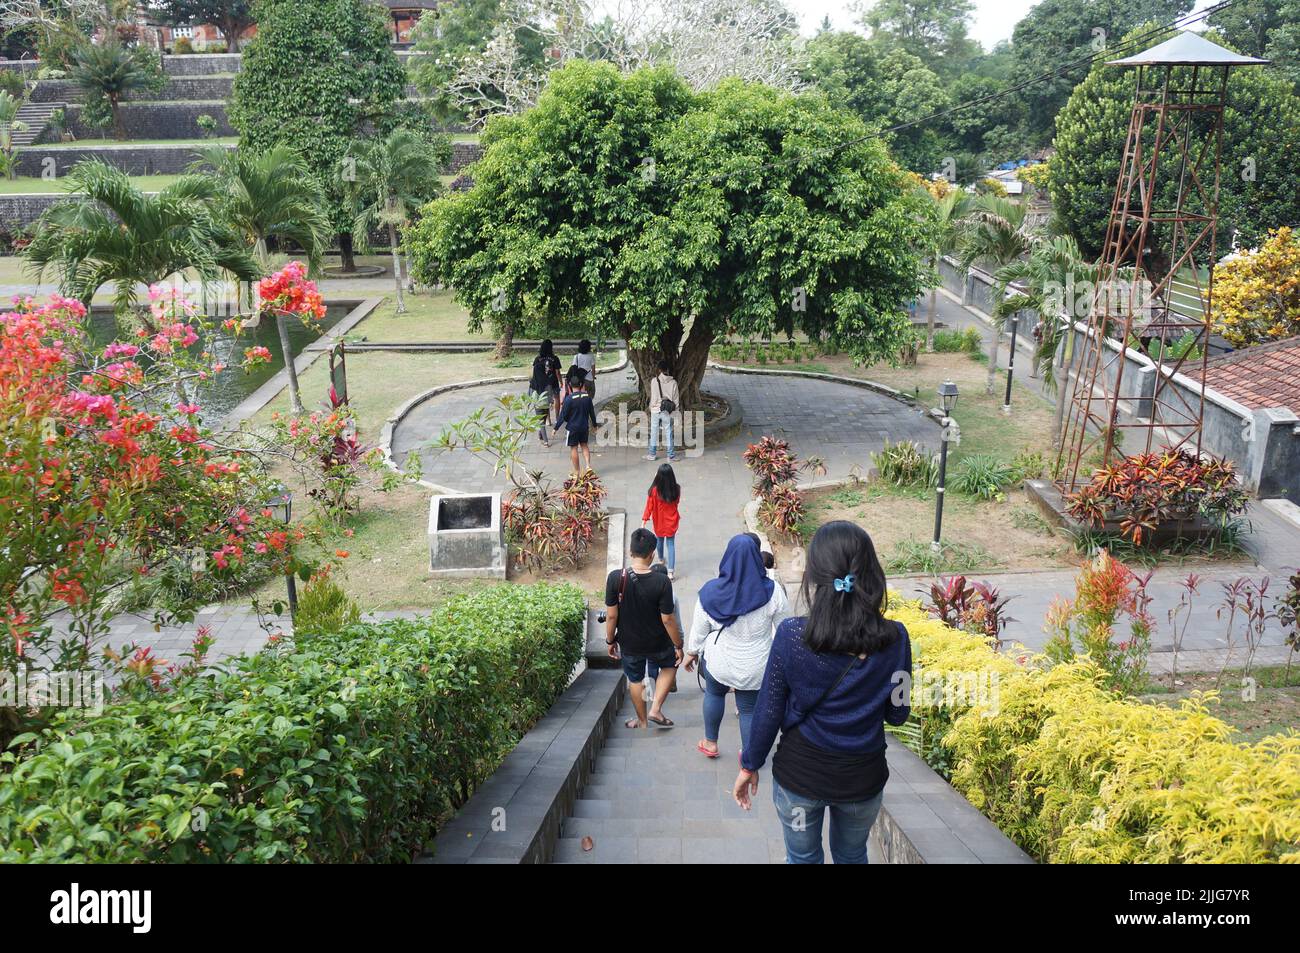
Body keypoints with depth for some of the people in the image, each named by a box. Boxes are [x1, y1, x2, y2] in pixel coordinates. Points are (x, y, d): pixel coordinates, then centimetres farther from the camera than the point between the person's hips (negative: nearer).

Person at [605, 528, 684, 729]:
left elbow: (611, 615, -13)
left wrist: (610, 641, 4)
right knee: (669, 666, 29)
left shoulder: (615, 578, -21)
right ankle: (655, 709, 19)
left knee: (635, 680, 25)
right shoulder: (662, 581, -24)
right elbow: (667, 619, -18)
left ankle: (642, 721, 41)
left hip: (629, 644, 1)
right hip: (658, 644, -1)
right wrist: (678, 646, -4)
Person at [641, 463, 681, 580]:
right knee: (671, 544, 7)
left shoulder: (654, 490, -24)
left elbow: (649, 506, -18)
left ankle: (661, 559, 51)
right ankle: (671, 571, -1)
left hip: (659, 522, 0)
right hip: (671, 521, 0)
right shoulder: (676, 489, -17)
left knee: (659, 540, 26)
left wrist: (644, 520, -11)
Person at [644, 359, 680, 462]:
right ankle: (670, 455, 11)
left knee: (654, 433, 11)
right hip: (667, 411, 0)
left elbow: (653, 396, -5)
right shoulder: (673, 382, -6)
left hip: (656, 410, 0)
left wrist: (652, 406, 8)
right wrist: (676, 409, 10)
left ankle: (652, 454, 18)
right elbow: (676, 398, -1)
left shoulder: (654, 380, -9)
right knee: (668, 433, 8)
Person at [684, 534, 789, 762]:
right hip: (754, 668, -1)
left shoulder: (710, 591, -17)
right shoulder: (772, 591, -21)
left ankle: (710, 743, 44)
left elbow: (699, 629, -4)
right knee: (749, 709, 19)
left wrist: (692, 652, 12)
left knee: (714, 693, 30)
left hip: (718, 661, 1)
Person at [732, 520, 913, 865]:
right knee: (852, 857, 27)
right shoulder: (894, 639, -16)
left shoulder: (791, 635, -21)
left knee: (802, 858, 21)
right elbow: (896, 714, -5)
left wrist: (750, 765, 3)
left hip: (798, 775, -1)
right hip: (863, 779, 1)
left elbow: (769, 710, -11)